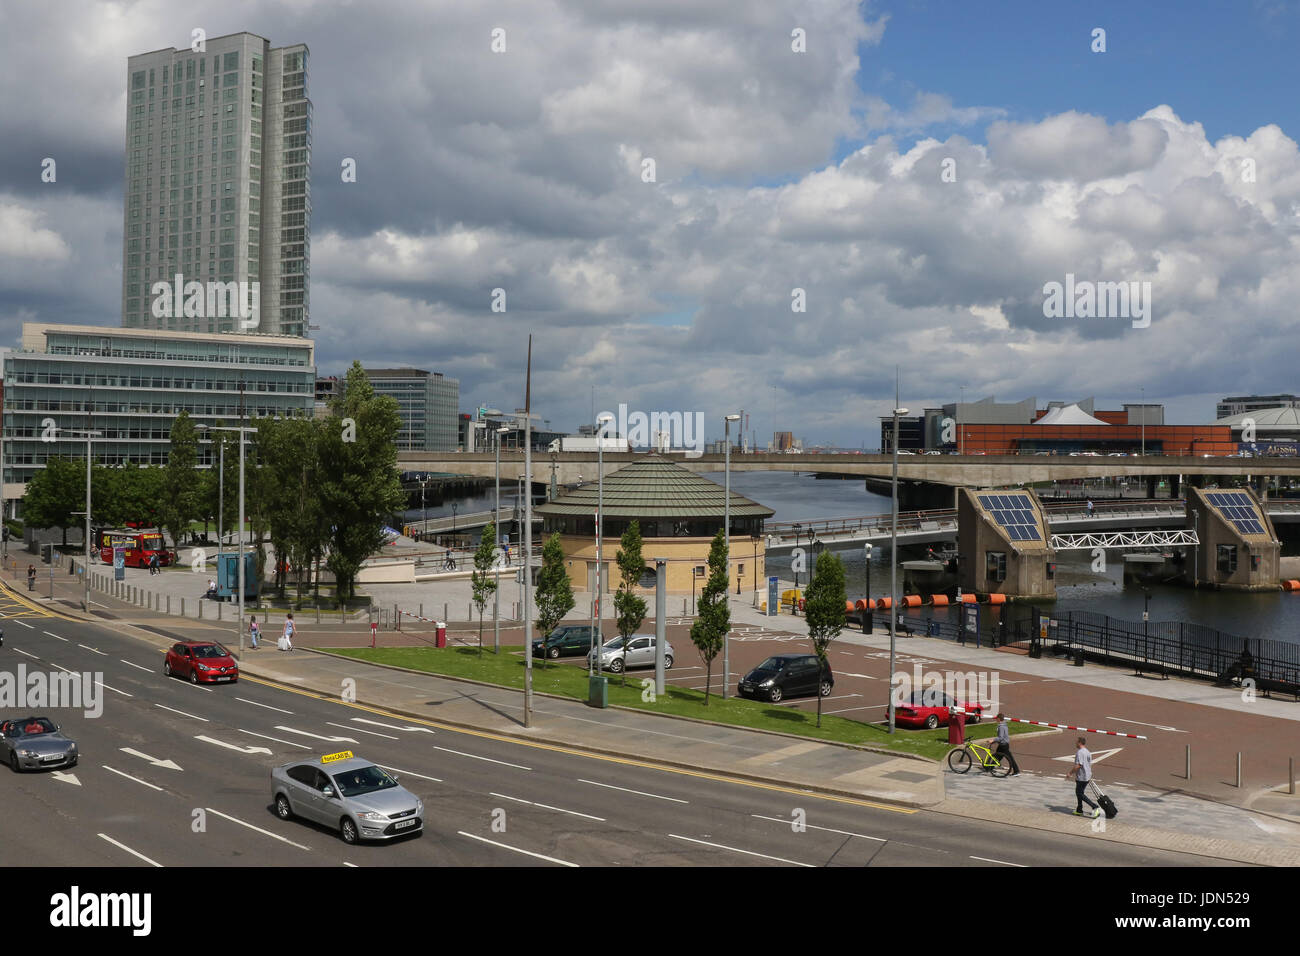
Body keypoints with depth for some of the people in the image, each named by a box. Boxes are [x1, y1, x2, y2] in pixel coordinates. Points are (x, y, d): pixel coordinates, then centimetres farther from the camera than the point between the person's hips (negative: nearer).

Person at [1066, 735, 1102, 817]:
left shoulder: (1079, 752, -19)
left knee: (1080, 794, -3)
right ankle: (1079, 810, 24)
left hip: (1081, 777, -10)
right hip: (1087, 776, 10)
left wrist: (1070, 773, -17)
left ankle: (1095, 807, -11)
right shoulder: (1088, 752, 11)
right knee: (1078, 792, 18)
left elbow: (1078, 765, -25)